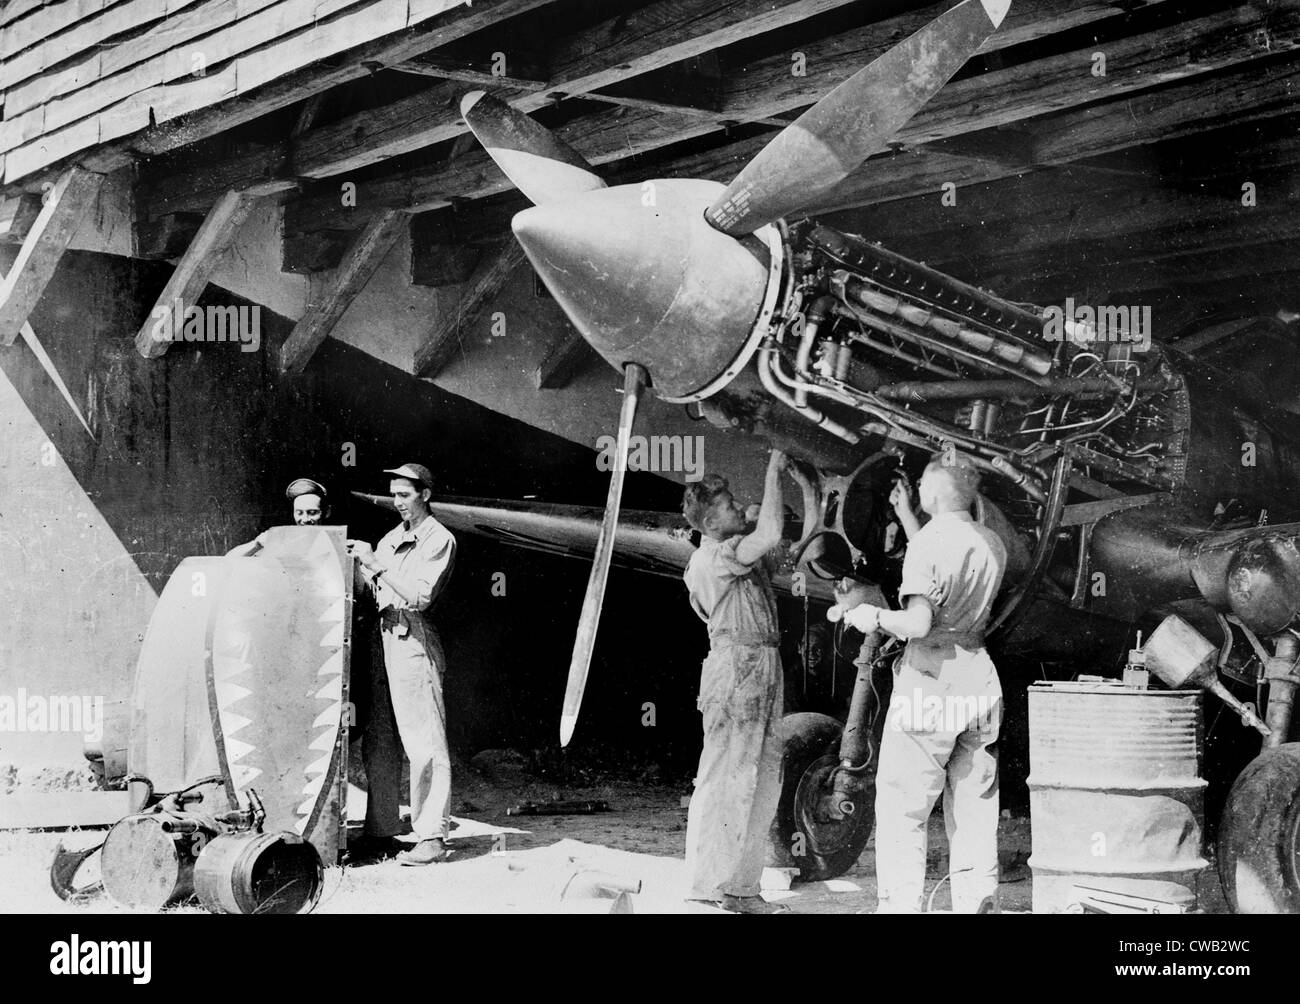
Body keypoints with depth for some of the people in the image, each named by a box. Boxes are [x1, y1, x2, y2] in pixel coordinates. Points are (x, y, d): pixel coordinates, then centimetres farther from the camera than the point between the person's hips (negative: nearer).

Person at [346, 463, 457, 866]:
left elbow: (420, 597, -13)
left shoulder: (439, 539, -3)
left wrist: (377, 564, -15)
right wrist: (358, 563, 2)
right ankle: (379, 830, 18)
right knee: (377, 744, 9)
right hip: (384, 638, 8)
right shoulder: (392, 537, 19)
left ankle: (432, 837, -7)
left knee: (424, 743, -8)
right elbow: (369, 589, 19)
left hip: (414, 642, -8)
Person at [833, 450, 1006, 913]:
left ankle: (900, 904, -1)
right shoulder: (992, 544, 10)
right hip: (980, 679, 7)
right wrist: (904, 514, 33)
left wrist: (865, 613, -5)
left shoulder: (930, 540, -12)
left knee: (901, 807, 0)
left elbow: (917, 623, -20)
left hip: (930, 681, -7)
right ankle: (977, 901, 14)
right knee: (975, 808, 12)